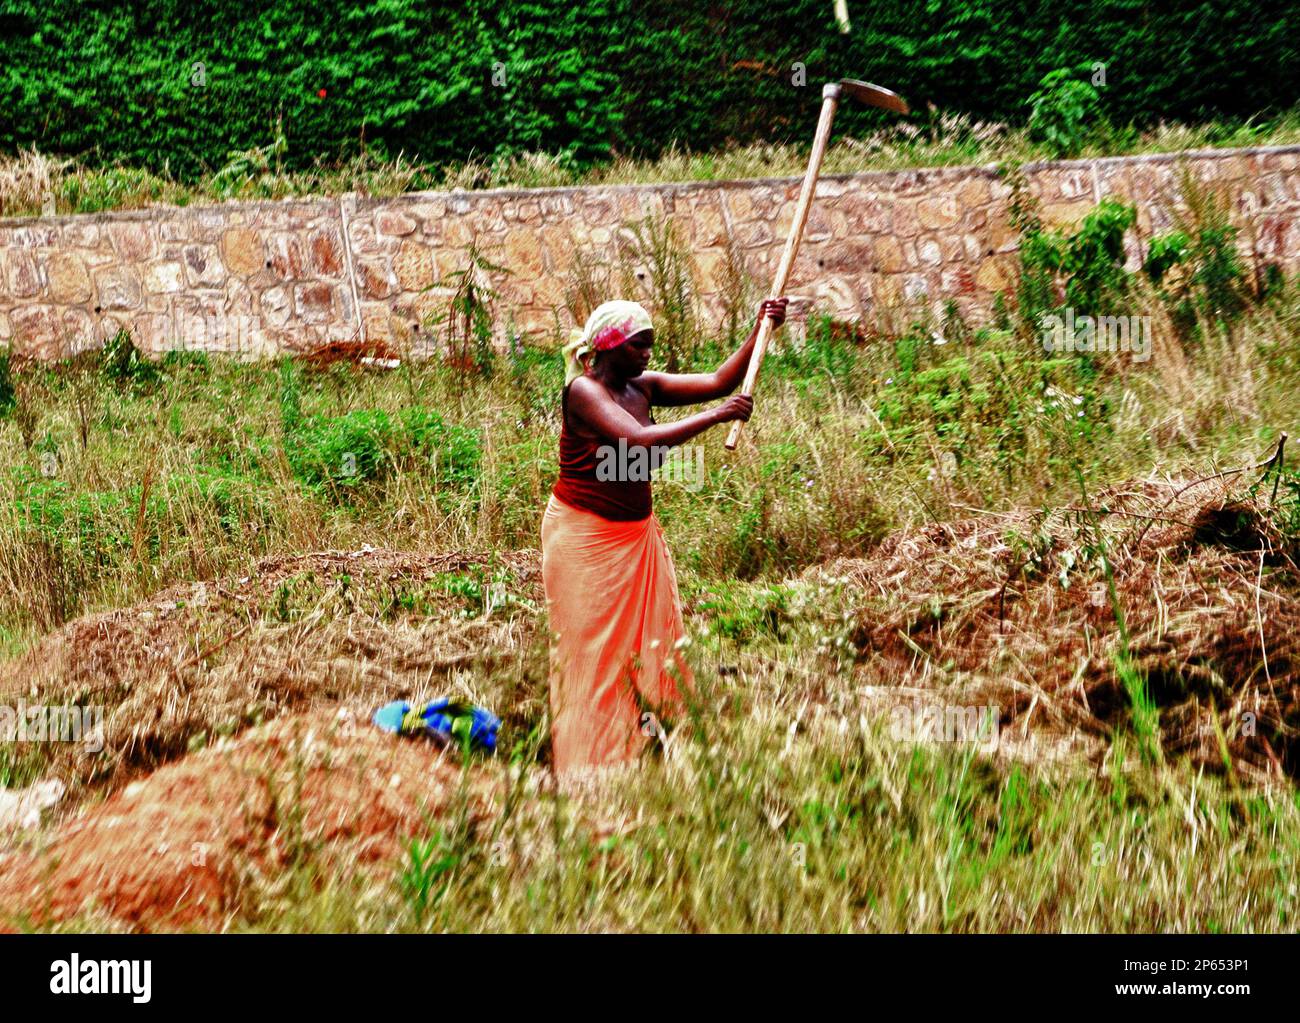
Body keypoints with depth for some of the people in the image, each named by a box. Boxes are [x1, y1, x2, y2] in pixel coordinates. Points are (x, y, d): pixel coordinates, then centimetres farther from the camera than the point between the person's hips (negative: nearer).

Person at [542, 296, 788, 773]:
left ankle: (649, 738, 21)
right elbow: (639, 440, -33)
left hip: (636, 533, 7)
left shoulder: (643, 388, 2)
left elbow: (717, 381, 1)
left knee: (653, 636, 10)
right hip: (584, 536, -7)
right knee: (594, 647, -1)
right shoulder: (582, 391, -19)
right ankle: (594, 757, 7)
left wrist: (760, 331, -9)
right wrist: (716, 416, -29)